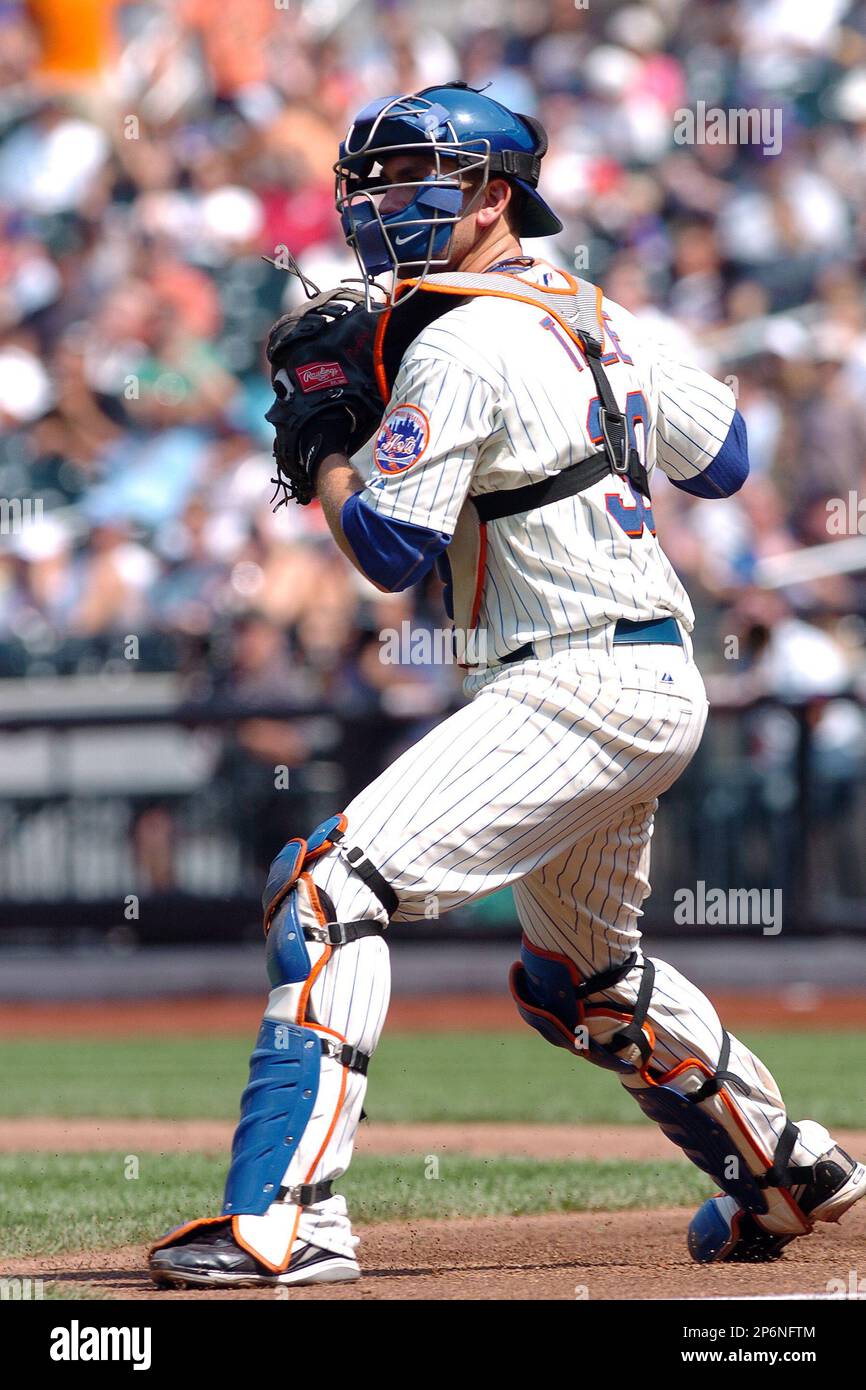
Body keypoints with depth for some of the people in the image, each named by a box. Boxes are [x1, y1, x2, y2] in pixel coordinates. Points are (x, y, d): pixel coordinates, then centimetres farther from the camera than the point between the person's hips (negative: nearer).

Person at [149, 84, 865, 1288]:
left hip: (578, 682, -10)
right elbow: (722, 457, 24)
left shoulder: (459, 345, -12)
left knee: (331, 888, -17)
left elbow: (391, 550, -14)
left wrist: (323, 444, 2)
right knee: (582, 978, 28)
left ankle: (286, 1217, -27)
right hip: (664, 688, 10)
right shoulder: (594, 317, 14)